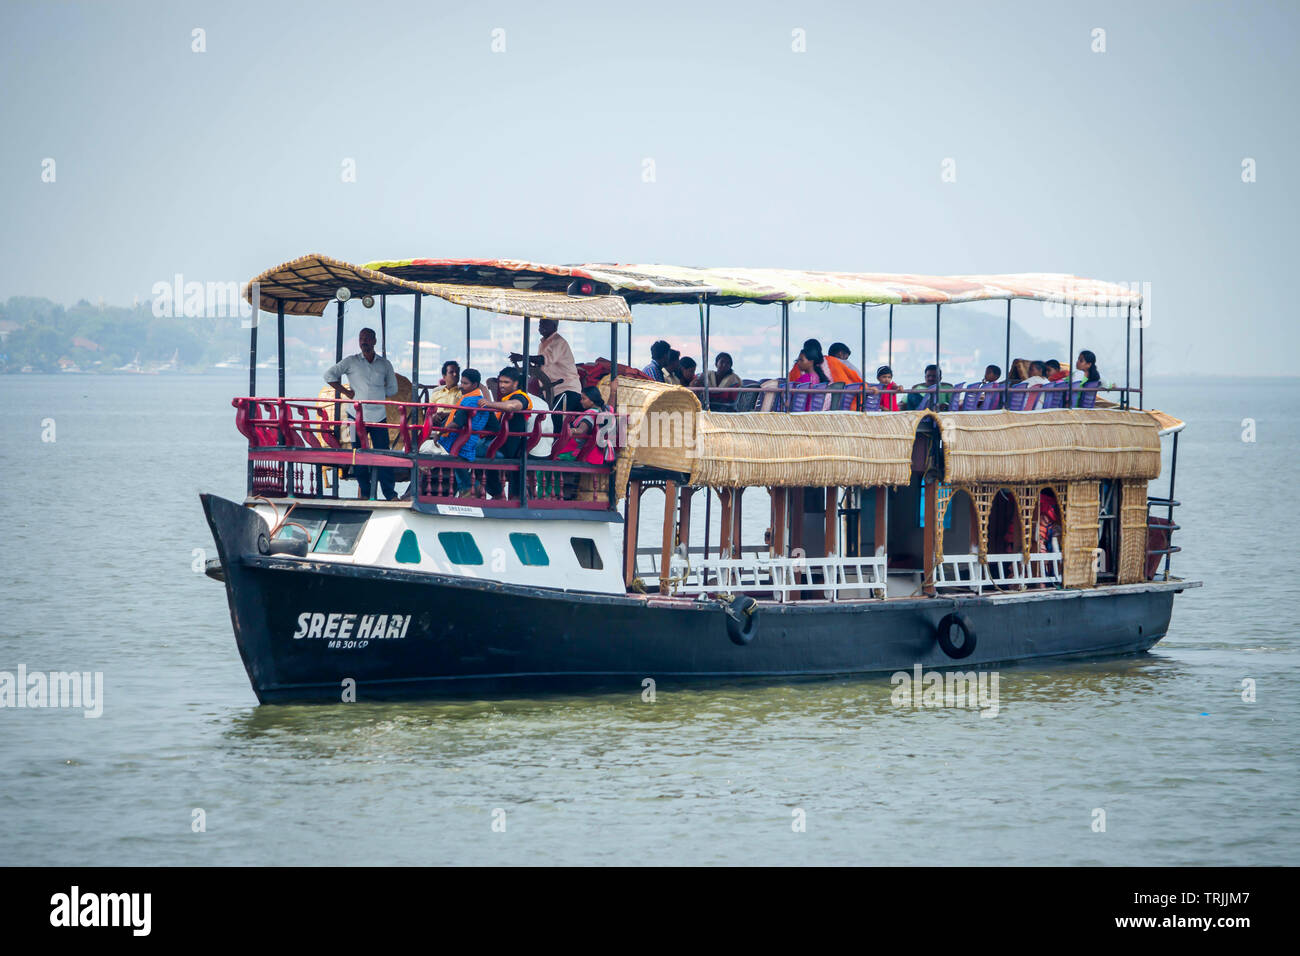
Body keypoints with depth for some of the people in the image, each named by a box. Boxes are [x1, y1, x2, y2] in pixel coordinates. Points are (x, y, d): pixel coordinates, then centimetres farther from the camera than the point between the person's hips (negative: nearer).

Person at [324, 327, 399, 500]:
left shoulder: (385, 364, 11)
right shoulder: (351, 362, 5)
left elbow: (392, 388, 19)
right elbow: (329, 375, 8)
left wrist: (379, 396, 5)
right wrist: (346, 392, 1)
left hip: (379, 416, 1)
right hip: (357, 415, -1)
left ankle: (390, 493, -2)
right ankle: (364, 491, 8)